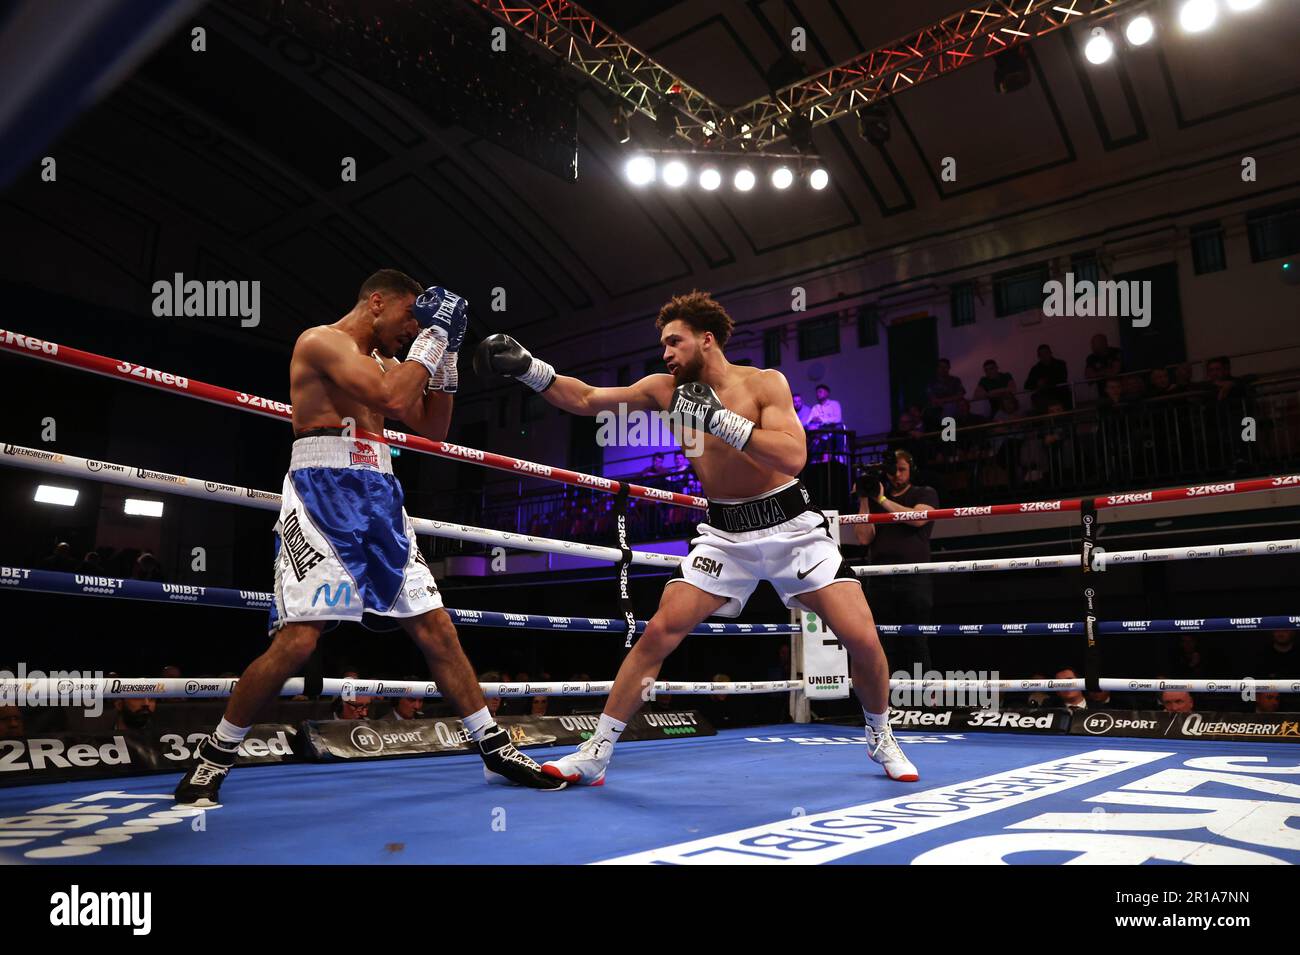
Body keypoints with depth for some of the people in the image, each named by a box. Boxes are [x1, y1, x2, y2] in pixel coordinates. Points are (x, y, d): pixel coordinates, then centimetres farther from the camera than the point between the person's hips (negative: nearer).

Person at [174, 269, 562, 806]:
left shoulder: (381, 363, 20)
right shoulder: (322, 341, -6)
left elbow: (433, 429, 22)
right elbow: (395, 401, -20)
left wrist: (445, 355, 14)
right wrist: (433, 333, -9)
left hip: (379, 501, 8)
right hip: (324, 497, -8)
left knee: (437, 629, 4)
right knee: (297, 641, -13)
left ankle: (494, 747, 11)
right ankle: (214, 757, 9)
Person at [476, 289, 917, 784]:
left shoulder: (765, 383, -10)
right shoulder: (667, 390, 0)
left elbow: (793, 458, -24)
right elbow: (586, 400, -1)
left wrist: (721, 419, -30)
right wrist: (527, 368, -13)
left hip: (789, 525, -2)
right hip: (725, 535, 2)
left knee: (862, 638, -8)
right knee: (658, 632, -9)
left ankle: (881, 738, 21)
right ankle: (595, 752, 2)